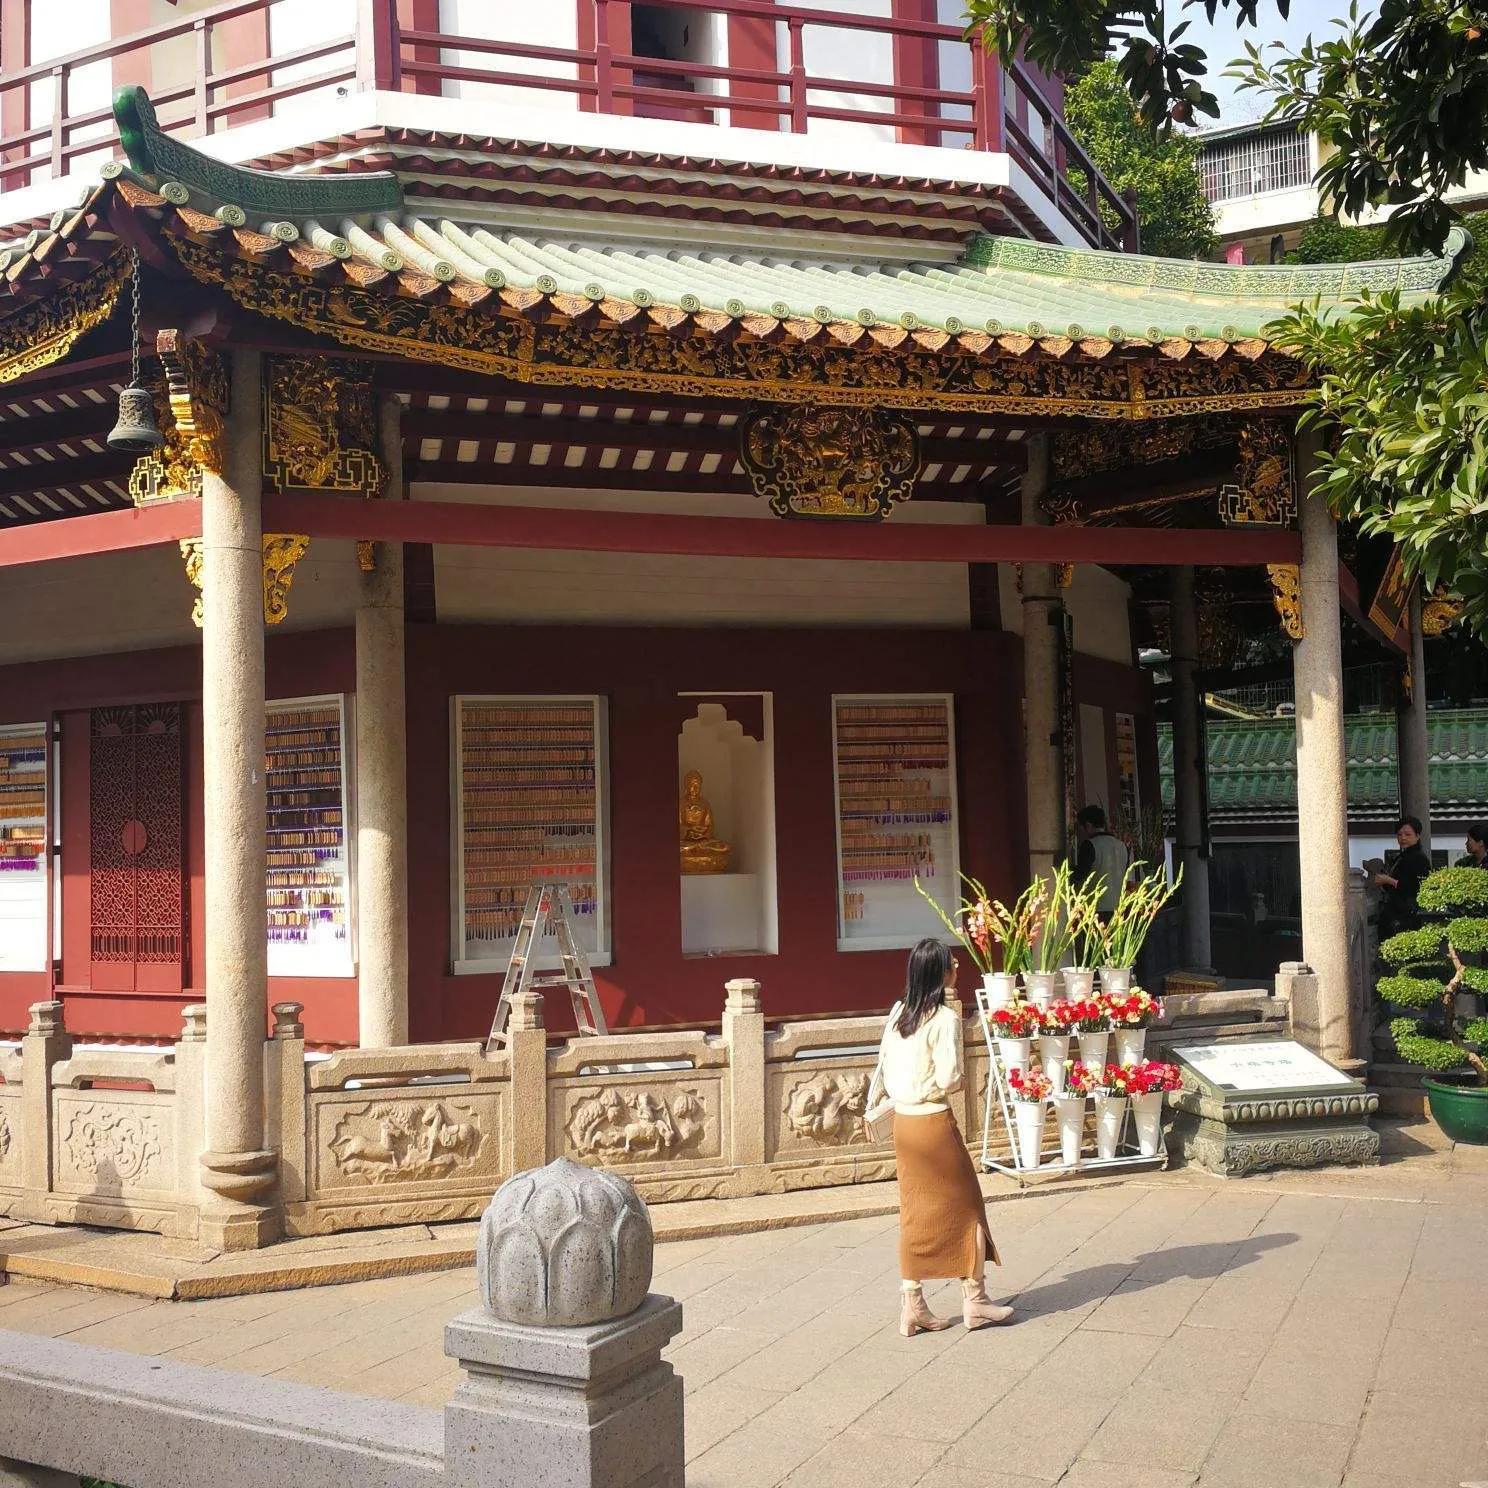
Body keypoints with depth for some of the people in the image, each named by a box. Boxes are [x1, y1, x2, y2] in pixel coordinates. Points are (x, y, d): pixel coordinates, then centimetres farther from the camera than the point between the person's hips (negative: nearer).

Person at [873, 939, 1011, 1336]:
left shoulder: (898, 1013, 5)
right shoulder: (944, 1018, -16)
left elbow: (883, 1066, 7)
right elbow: (948, 1079, -20)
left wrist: (901, 1096, 14)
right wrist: (956, 1083, 0)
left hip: (903, 1122, 7)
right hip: (933, 1123, -7)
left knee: (915, 1213, 13)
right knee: (965, 1207, 10)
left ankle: (913, 1307, 16)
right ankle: (974, 1300, 19)